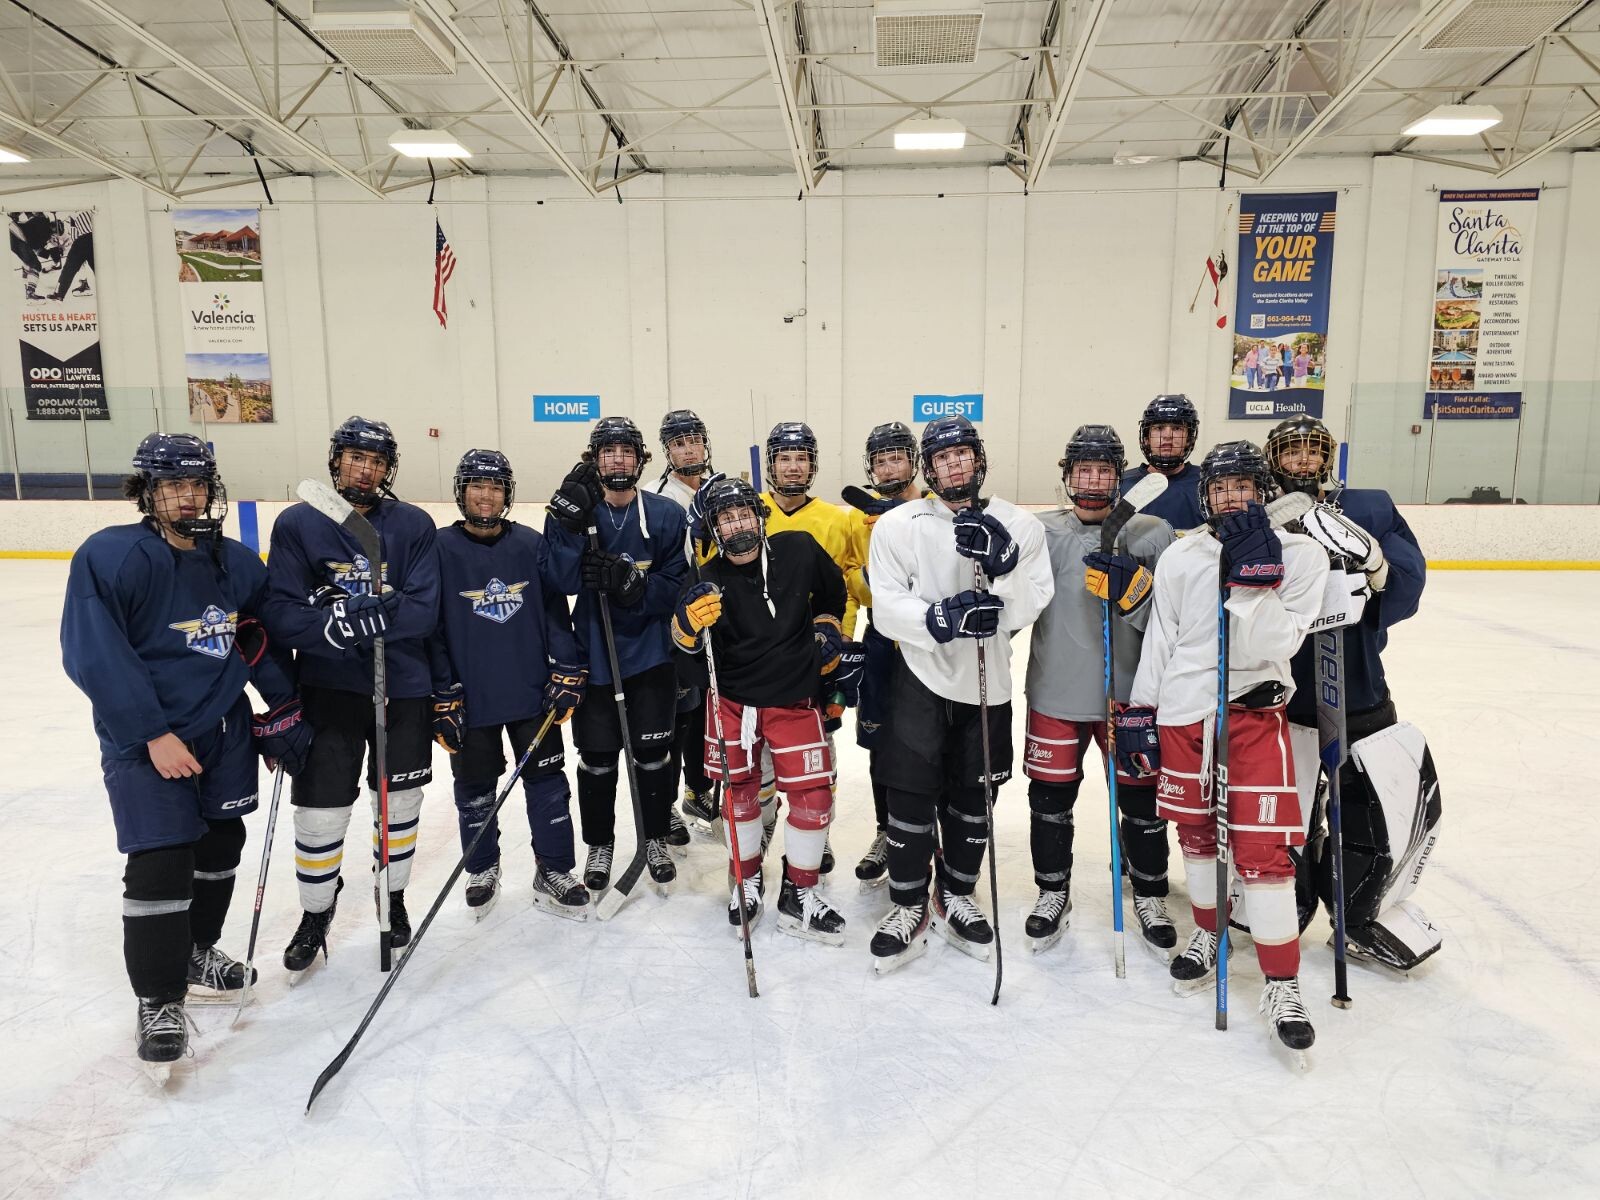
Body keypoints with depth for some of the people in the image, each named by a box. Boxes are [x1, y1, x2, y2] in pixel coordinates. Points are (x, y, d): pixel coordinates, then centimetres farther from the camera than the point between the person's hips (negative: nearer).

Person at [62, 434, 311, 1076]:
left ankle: (197, 951, 38)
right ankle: (159, 1000, 9)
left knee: (221, 843, 15)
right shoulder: (109, 557, -15)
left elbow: (263, 640, 11)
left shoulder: (237, 563, 3)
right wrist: (154, 735, -21)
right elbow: (94, 657, -19)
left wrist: (284, 711, 5)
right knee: (160, 862, -8)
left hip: (223, 728, 6)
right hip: (144, 739, -6)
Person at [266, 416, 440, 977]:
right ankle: (316, 913, 28)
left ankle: (393, 898, 37)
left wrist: (371, 614, -27)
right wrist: (330, 624, -27)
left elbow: (424, 610, -10)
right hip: (328, 686, -1)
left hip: (404, 684, 1)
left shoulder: (414, 526, -2)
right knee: (319, 810, 3)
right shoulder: (297, 524, -3)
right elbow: (283, 614, -8)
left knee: (399, 801, 14)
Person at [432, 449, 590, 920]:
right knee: (475, 791, 13)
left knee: (547, 783, 7)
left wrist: (568, 672, -2)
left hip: (533, 692, 1)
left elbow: (556, 610, 3)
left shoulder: (531, 545, -1)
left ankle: (554, 874, 22)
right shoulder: (441, 549, -6)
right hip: (471, 699, -1)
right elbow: (430, 628, -6)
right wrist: (442, 699, -7)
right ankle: (483, 872, 35)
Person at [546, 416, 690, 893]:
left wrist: (634, 586, -24)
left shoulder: (666, 515, -4)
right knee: (597, 760, 10)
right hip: (592, 655, 0)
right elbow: (562, 581, -16)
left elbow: (679, 585, -7)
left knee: (652, 754, 11)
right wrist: (570, 521, -28)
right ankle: (599, 845, 31)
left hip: (651, 656, 0)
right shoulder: (573, 510, -3)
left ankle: (655, 840, 32)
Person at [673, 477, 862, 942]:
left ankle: (799, 896, 18)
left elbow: (833, 588, 11)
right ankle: (746, 880, 35)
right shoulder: (712, 581, -12)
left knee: (813, 796, 0)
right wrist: (690, 622, -35)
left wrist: (826, 627, 10)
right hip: (734, 699, 0)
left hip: (796, 699, 0)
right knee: (739, 792, 11)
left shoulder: (800, 549, -9)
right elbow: (687, 643, -16)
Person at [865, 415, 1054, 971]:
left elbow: (1026, 609, -8)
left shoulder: (1019, 526, 0)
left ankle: (956, 896, 34)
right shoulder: (898, 525, -5)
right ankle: (909, 910, 17)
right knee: (911, 795, -2)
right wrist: (939, 619, -27)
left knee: (972, 797, 13)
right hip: (921, 677, -2)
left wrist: (1002, 564, -25)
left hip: (986, 681, 2)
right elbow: (888, 607, -11)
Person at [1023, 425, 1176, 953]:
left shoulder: (1151, 533, -2)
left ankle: (1150, 897, 34)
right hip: (1055, 692, 1)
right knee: (1050, 797, 10)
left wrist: (1133, 587, -24)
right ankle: (1053, 894, 32)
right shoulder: (1042, 532, 1)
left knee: (1141, 799, 10)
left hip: (1129, 692, 0)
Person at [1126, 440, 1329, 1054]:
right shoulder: (1180, 557, 2)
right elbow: (1158, 639, 7)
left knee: (1262, 847, -7)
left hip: (1254, 710, -3)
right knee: (1196, 830, 14)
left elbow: (1269, 646, -15)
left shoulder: (1300, 555, -5)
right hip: (1182, 710, 3)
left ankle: (1282, 984, 7)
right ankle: (1208, 933, 38)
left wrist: (1252, 577, -25)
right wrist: (1138, 714, 5)